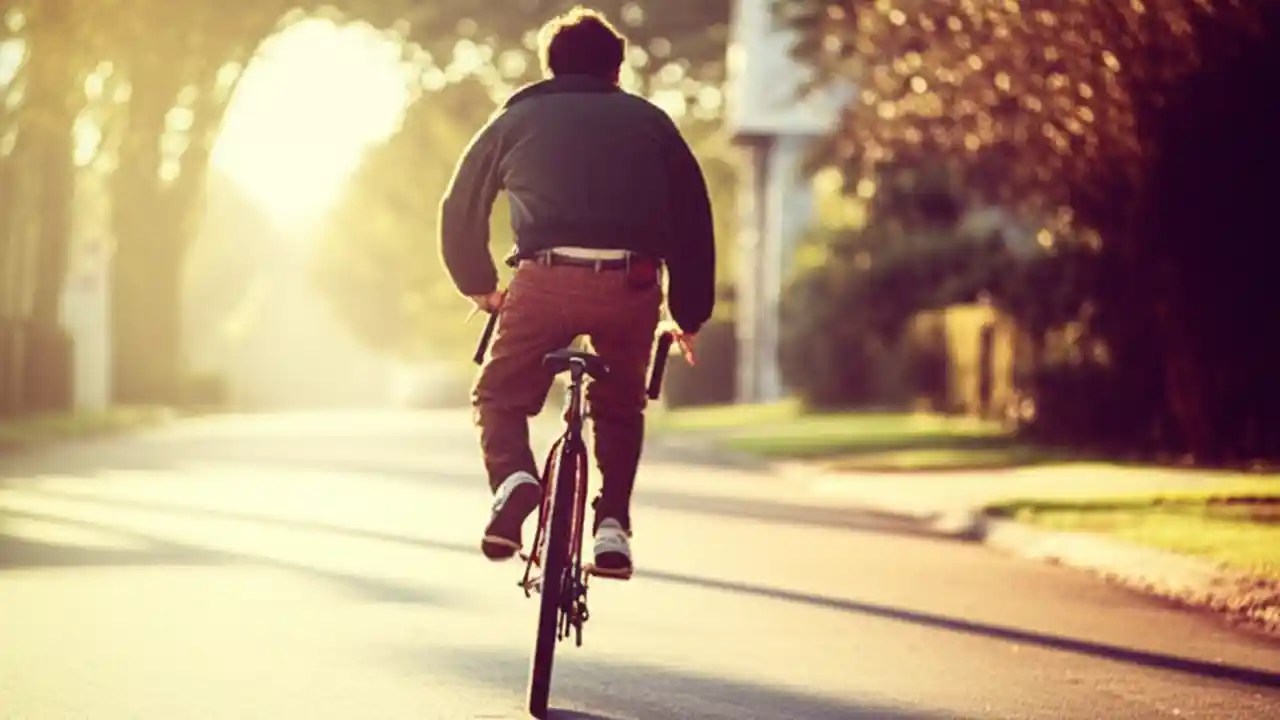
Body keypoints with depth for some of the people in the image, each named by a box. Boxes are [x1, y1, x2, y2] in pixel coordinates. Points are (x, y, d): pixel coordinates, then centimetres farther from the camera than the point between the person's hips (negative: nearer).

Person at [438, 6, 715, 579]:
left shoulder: (516, 119, 21)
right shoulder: (649, 122, 22)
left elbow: (460, 211, 23)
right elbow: (693, 218, 19)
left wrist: (481, 288, 36)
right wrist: (690, 316, 25)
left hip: (545, 279, -1)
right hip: (632, 284, 1)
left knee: (500, 397, 17)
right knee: (621, 407, 26)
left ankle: (512, 478, -11)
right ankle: (613, 522, 12)